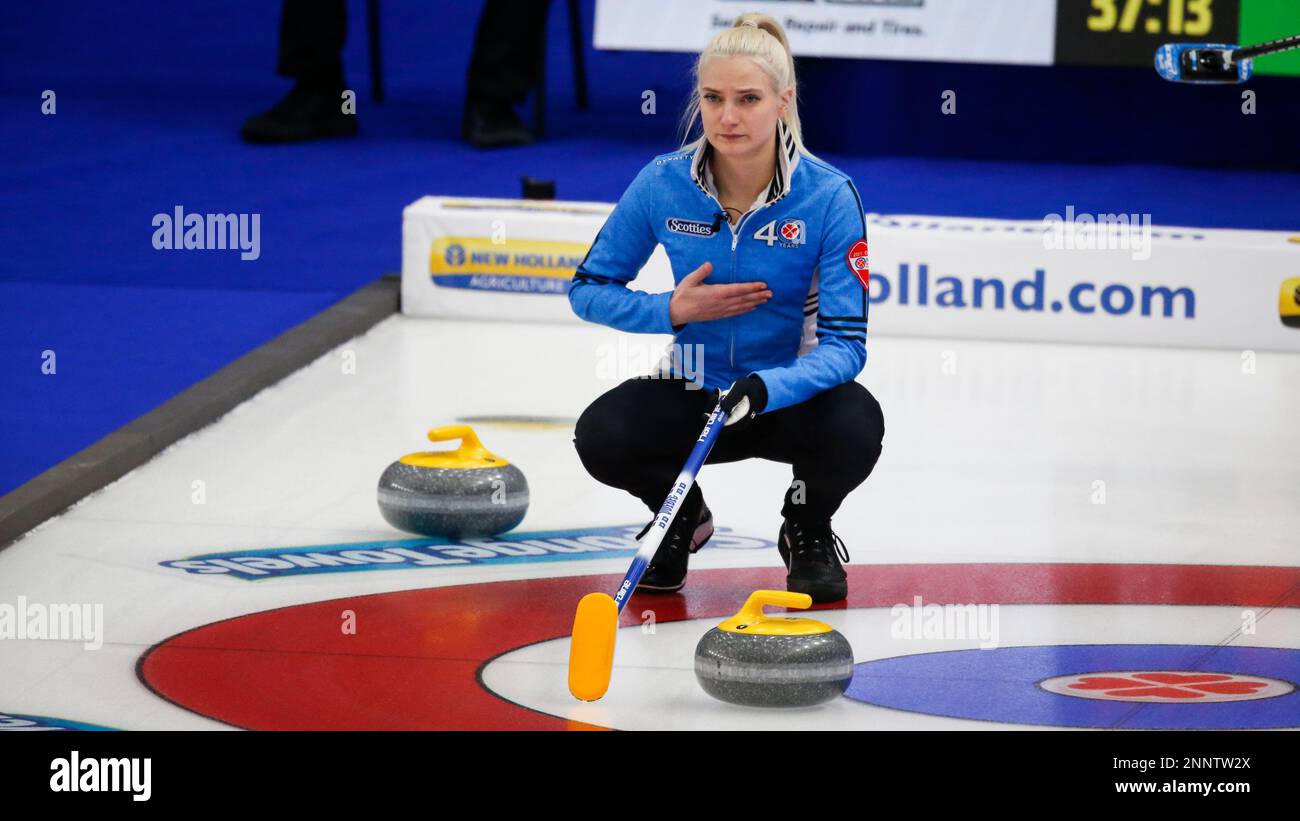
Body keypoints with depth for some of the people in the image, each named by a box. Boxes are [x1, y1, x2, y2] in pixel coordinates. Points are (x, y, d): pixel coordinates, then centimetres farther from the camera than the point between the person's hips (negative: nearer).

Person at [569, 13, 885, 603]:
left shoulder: (829, 195, -19)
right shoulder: (664, 183, -12)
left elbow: (844, 344, -23)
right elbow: (588, 289, -1)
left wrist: (765, 390, -42)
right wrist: (673, 310, -20)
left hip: (788, 393, -1)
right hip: (694, 392, 1)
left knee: (856, 425, -34)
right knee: (600, 435, -28)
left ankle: (807, 531, 3)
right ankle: (681, 515, 8)